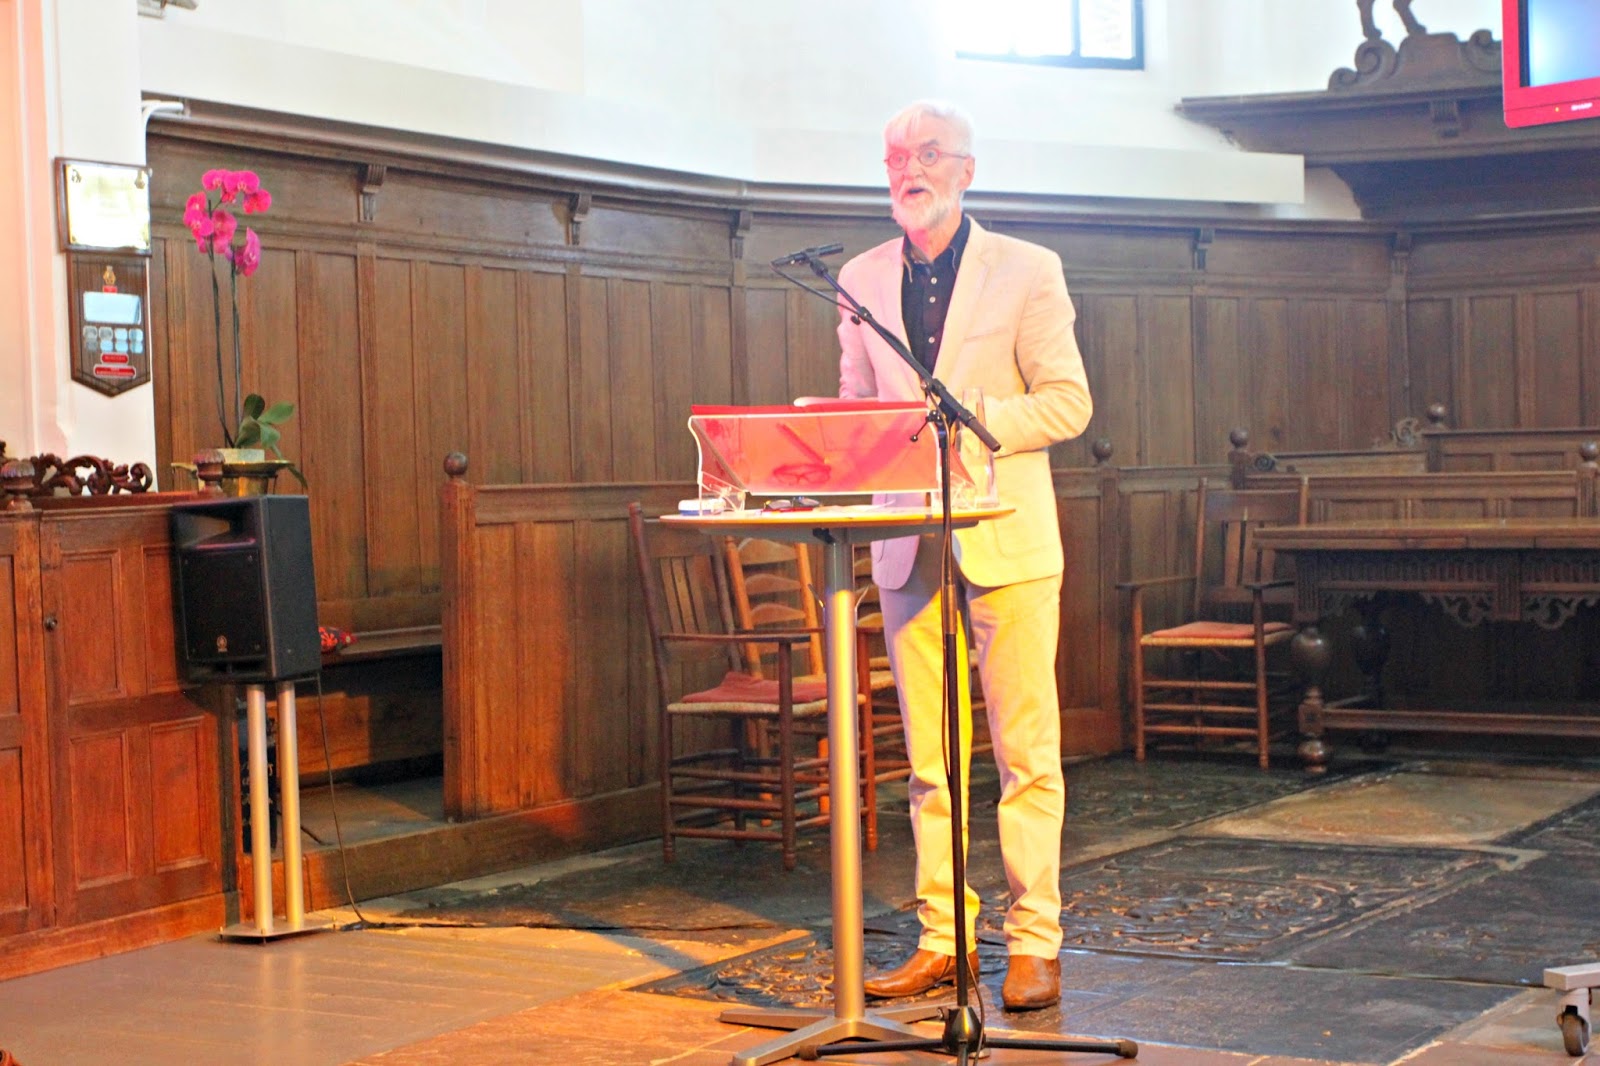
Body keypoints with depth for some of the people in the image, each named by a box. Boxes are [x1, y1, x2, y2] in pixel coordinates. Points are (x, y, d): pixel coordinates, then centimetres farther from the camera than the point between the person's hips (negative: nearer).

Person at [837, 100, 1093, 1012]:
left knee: (1028, 755, -1)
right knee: (929, 760, 7)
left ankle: (1036, 944, 5)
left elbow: (1068, 402, -2)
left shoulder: (1027, 270, 0)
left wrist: (969, 419, -16)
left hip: (1007, 543, -3)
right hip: (909, 547, 4)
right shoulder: (862, 281, 12)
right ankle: (944, 938, 14)